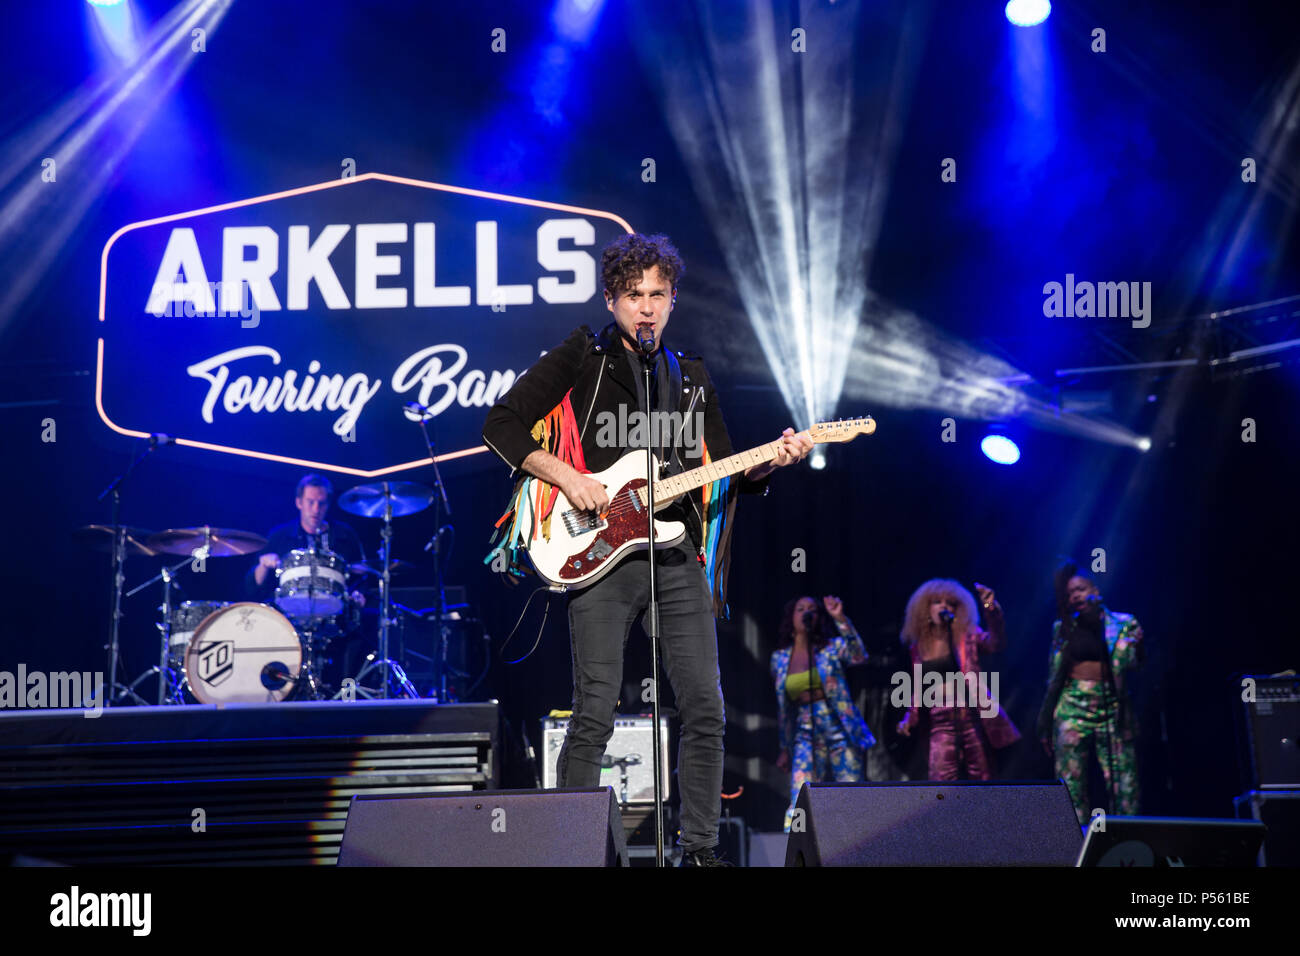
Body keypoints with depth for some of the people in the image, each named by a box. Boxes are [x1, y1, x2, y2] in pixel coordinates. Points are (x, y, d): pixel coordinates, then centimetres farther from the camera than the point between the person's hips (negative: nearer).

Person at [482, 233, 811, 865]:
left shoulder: (690, 375, 18)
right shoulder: (579, 359, 3)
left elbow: (725, 473, 19)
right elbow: (500, 424, -1)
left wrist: (772, 460, 0)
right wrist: (566, 476, -11)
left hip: (679, 556, 5)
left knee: (705, 708, 2)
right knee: (594, 717, -6)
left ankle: (699, 848, 14)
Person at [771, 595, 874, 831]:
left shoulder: (831, 647, 4)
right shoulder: (780, 658, 12)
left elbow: (859, 657, -19)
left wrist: (841, 619, -26)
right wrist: (785, 748, 19)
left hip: (840, 730, -2)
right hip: (806, 735, 2)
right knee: (800, 800, -14)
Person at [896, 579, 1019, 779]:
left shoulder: (966, 637, 5)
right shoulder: (919, 647, 13)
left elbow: (996, 643, -16)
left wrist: (992, 610, -31)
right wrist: (910, 718, 14)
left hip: (973, 717, -1)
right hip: (941, 724, 2)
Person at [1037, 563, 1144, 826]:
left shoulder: (1124, 624, 6)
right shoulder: (1064, 627, 11)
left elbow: (1130, 662, -8)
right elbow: (1053, 677, 12)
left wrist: (1104, 623, -10)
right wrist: (1046, 723, 8)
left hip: (1112, 709, -2)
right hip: (1072, 708, 2)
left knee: (1124, 785, -7)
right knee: (1071, 784, -2)